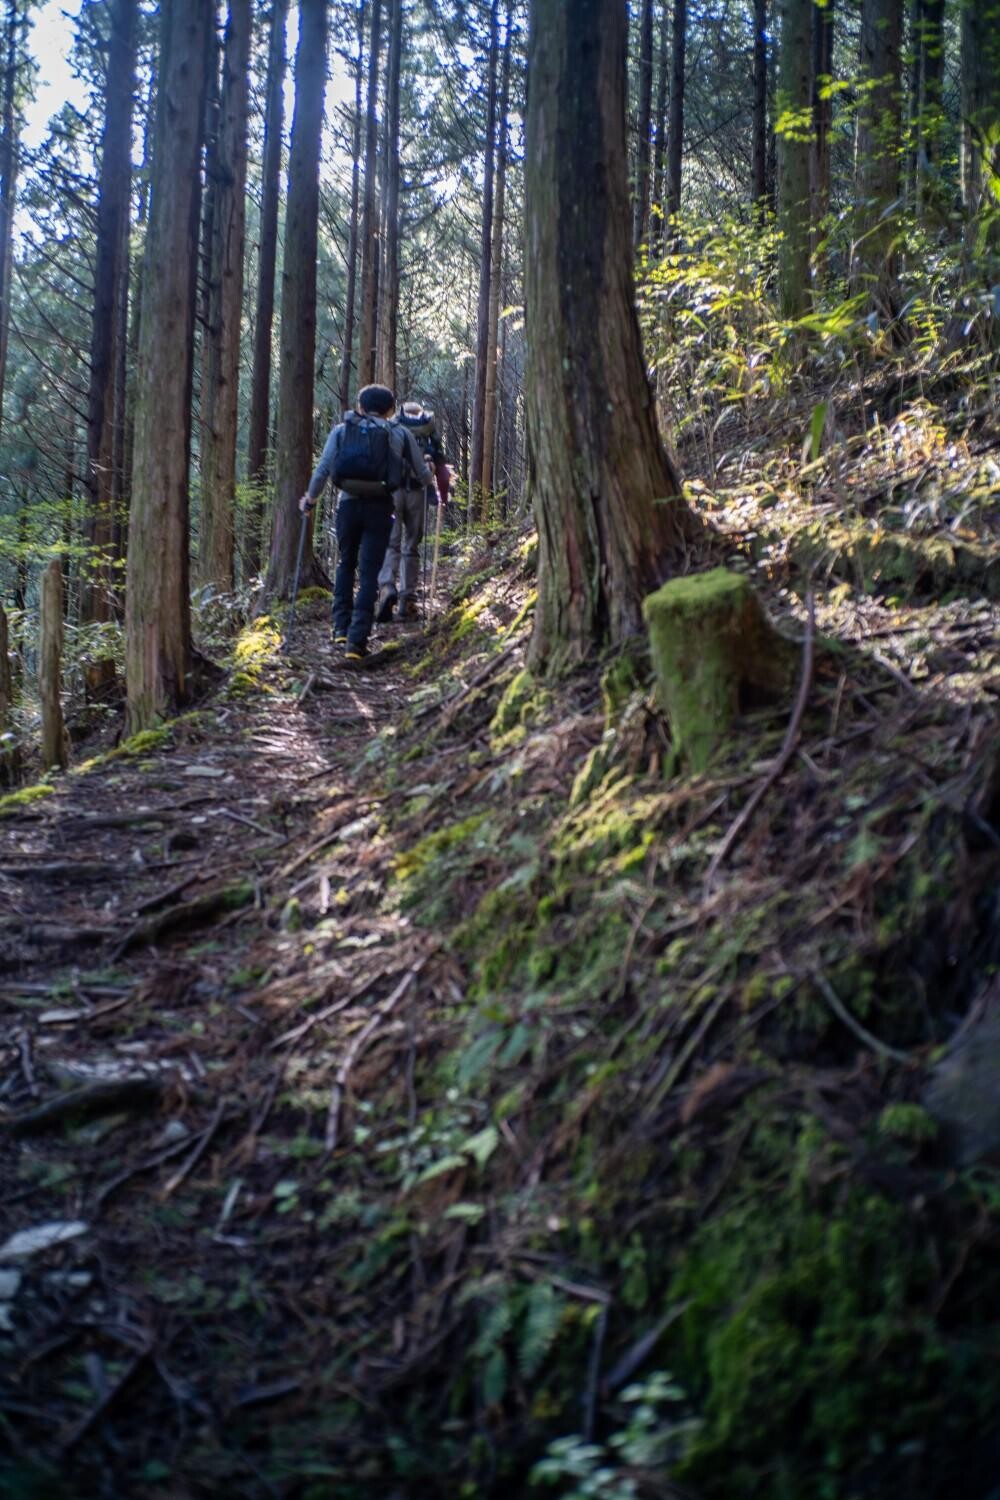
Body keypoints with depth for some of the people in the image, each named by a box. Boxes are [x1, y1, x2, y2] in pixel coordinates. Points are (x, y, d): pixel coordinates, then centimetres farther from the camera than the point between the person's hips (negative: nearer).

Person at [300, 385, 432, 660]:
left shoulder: (341, 431, 7)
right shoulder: (401, 435, 6)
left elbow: (322, 470, 2)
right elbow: (423, 475, 11)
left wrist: (310, 499, 17)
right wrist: (430, 478, 35)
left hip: (348, 505, 1)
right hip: (379, 508, -1)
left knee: (345, 565, 22)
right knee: (368, 573, 1)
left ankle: (341, 627, 16)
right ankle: (356, 640, -7)